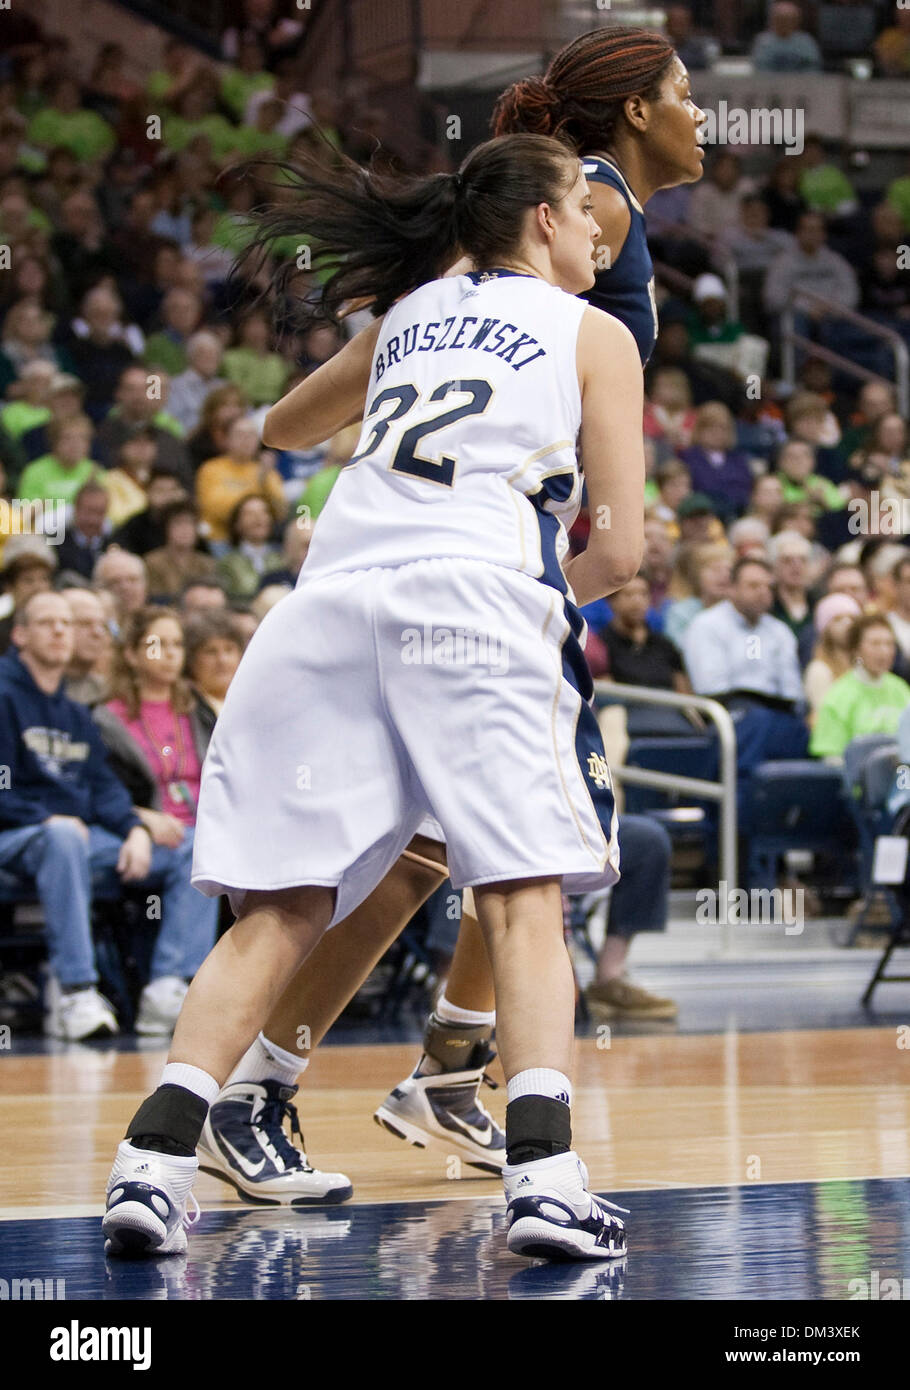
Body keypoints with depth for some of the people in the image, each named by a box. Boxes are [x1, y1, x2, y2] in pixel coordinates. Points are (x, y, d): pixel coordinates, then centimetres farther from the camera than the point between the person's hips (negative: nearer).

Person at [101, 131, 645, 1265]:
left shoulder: (408, 314, 29)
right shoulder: (592, 335, 17)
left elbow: (281, 426, 48)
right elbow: (620, 552, 10)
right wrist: (560, 586, 30)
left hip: (331, 594, 4)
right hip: (475, 593, -4)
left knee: (279, 910, 4)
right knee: (522, 902, -1)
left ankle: (155, 1160, -10)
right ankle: (543, 1177, -18)